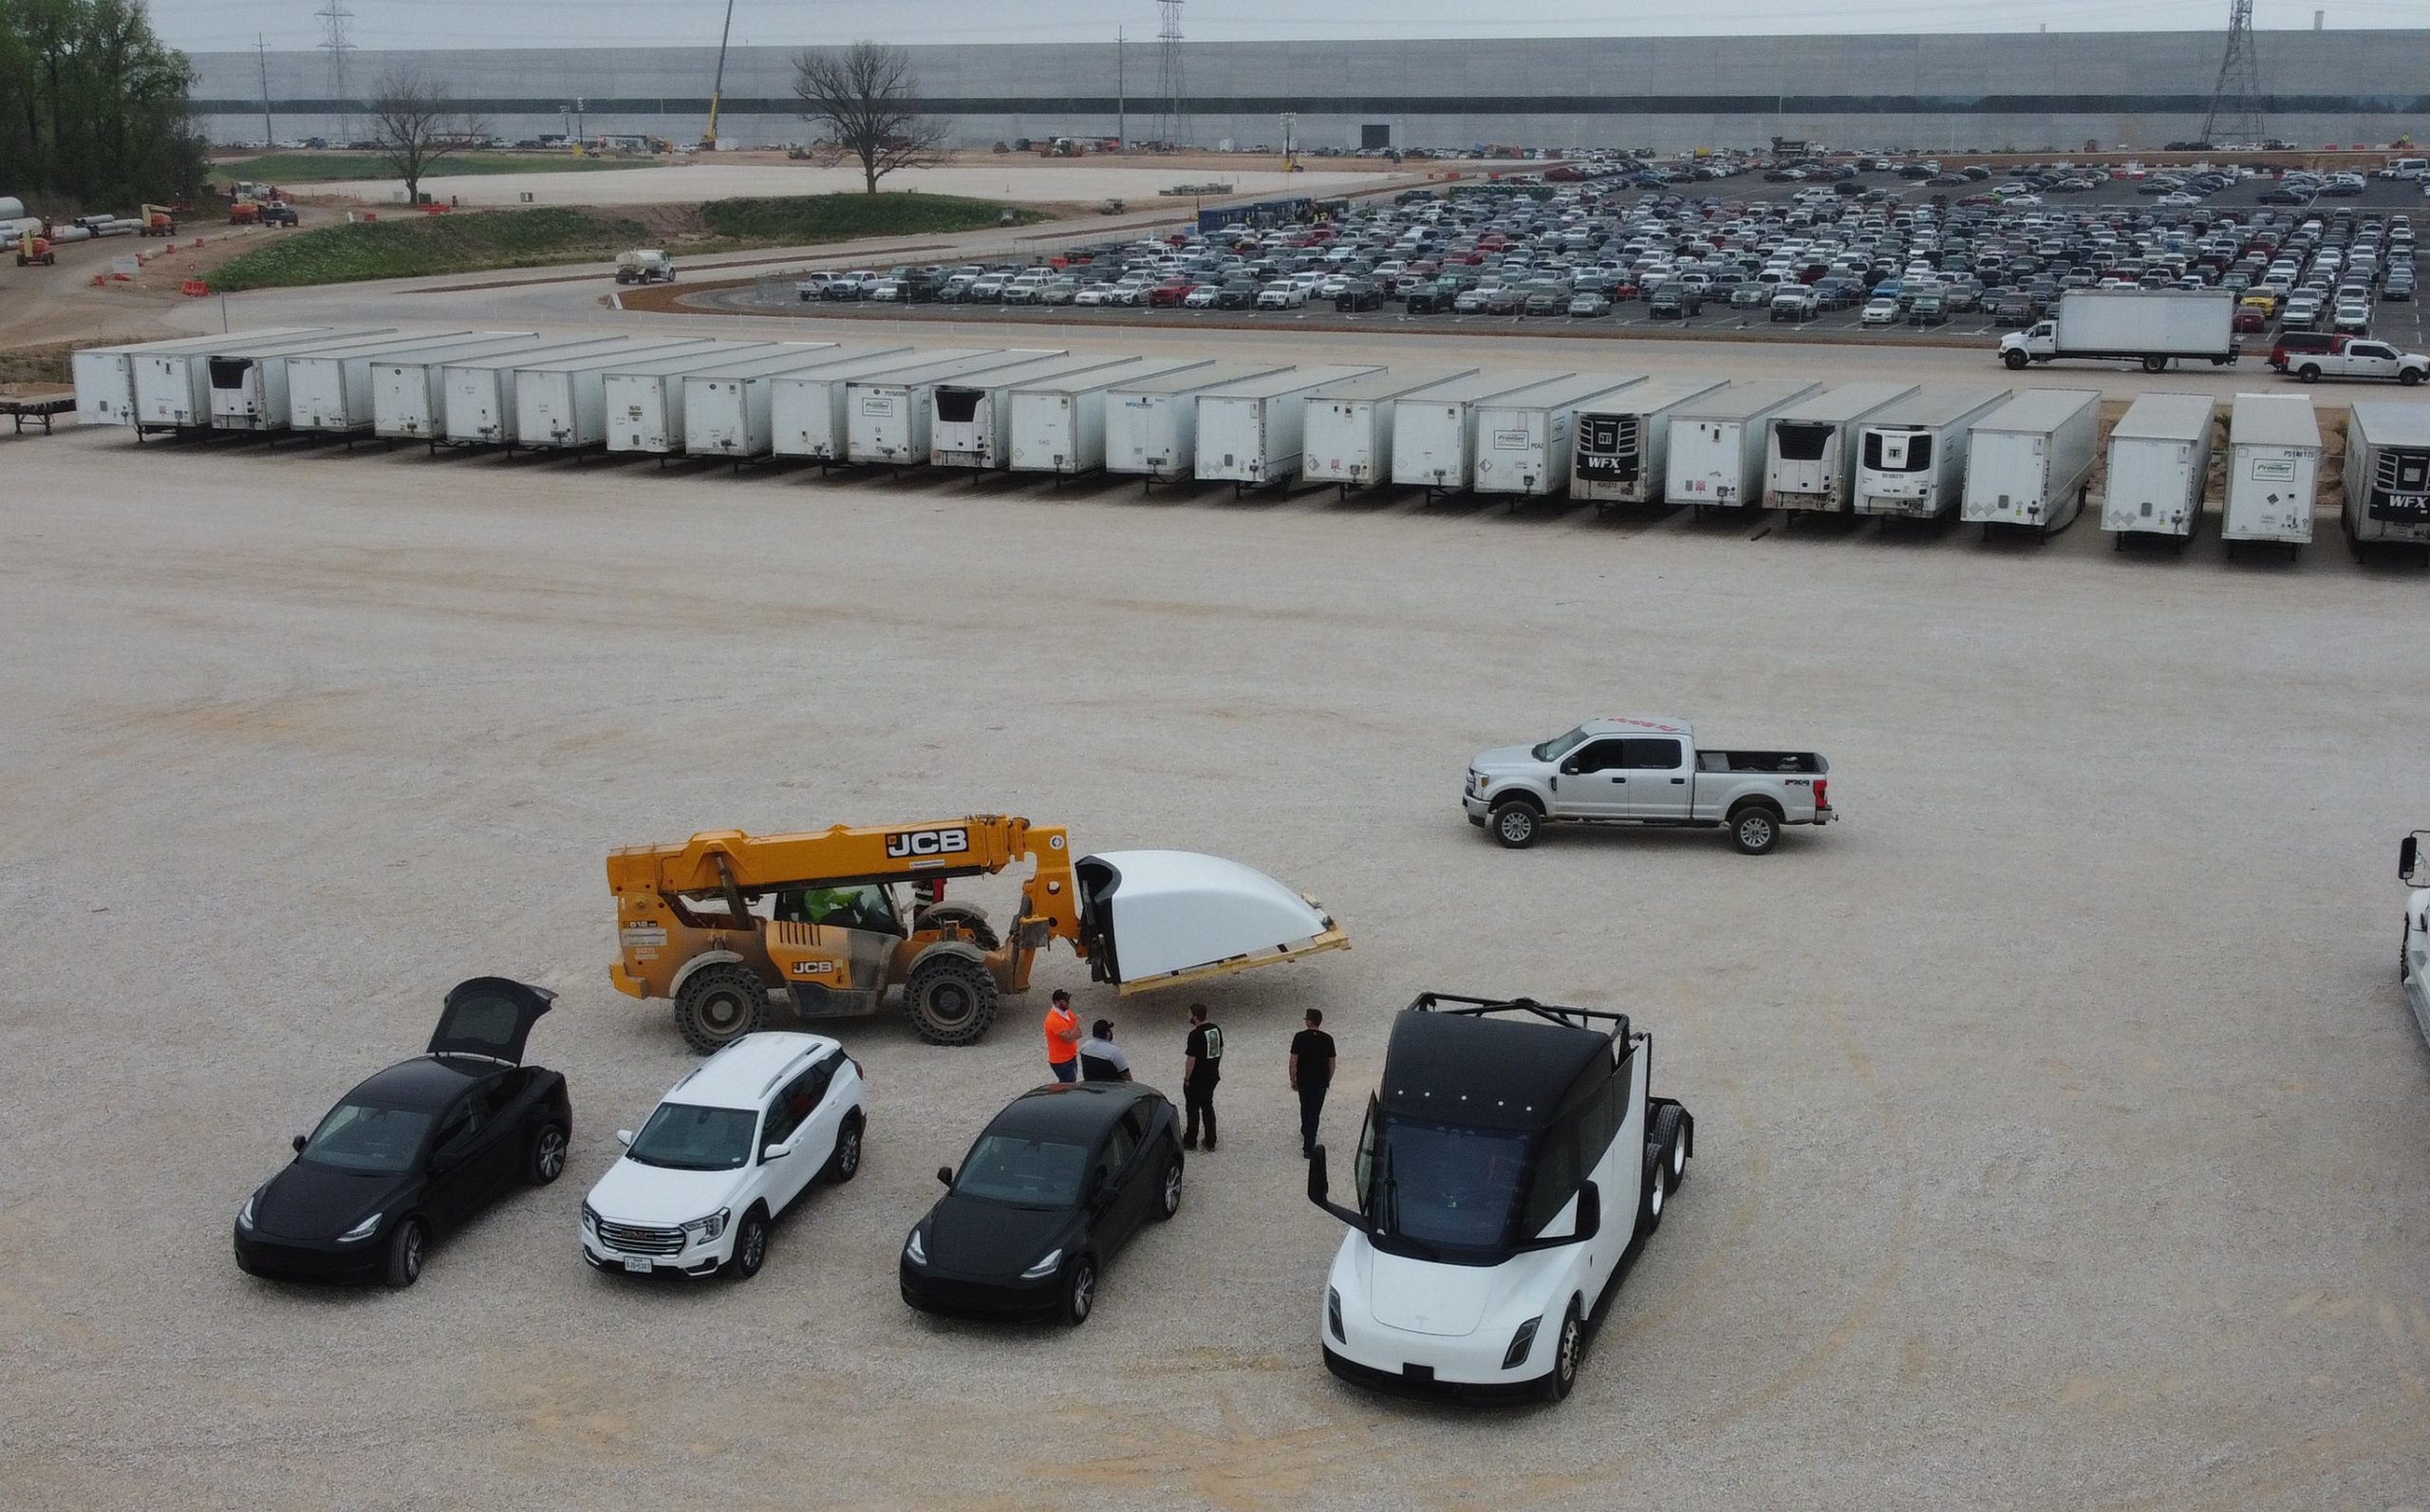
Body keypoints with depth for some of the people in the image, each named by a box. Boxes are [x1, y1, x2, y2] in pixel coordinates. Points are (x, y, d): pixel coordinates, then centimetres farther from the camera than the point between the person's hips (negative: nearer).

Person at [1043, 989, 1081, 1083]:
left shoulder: (1067, 1012, 2)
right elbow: (1070, 1038, -28)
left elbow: (1078, 1034, 2)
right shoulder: (1054, 1020, -26)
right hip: (1061, 1062, -8)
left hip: (1071, 1057, 8)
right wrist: (1077, 1022, -20)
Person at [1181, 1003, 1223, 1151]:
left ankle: (1190, 1141, 19)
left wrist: (1186, 1078, -10)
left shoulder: (1195, 1035, -24)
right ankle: (1211, 1142, 21)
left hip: (1196, 1079, -7)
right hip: (1212, 1076, 7)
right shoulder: (1216, 1029, 0)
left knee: (1193, 1109, 8)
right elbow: (1220, 1051, 11)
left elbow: (1191, 1059, -22)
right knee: (1208, 1107, 17)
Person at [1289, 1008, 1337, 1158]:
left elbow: (1293, 1061, -10)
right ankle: (1308, 1148, 0)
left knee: (1305, 1108, 24)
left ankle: (1305, 1133, 47)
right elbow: (1332, 1063, -2)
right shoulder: (1327, 1039, -8)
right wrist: (1328, 1080, 13)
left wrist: (1292, 1080, 2)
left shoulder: (1300, 1037, -12)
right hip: (1320, 1082, -1)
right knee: (1314, 1112, 3)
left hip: (1303, 1080, 1)